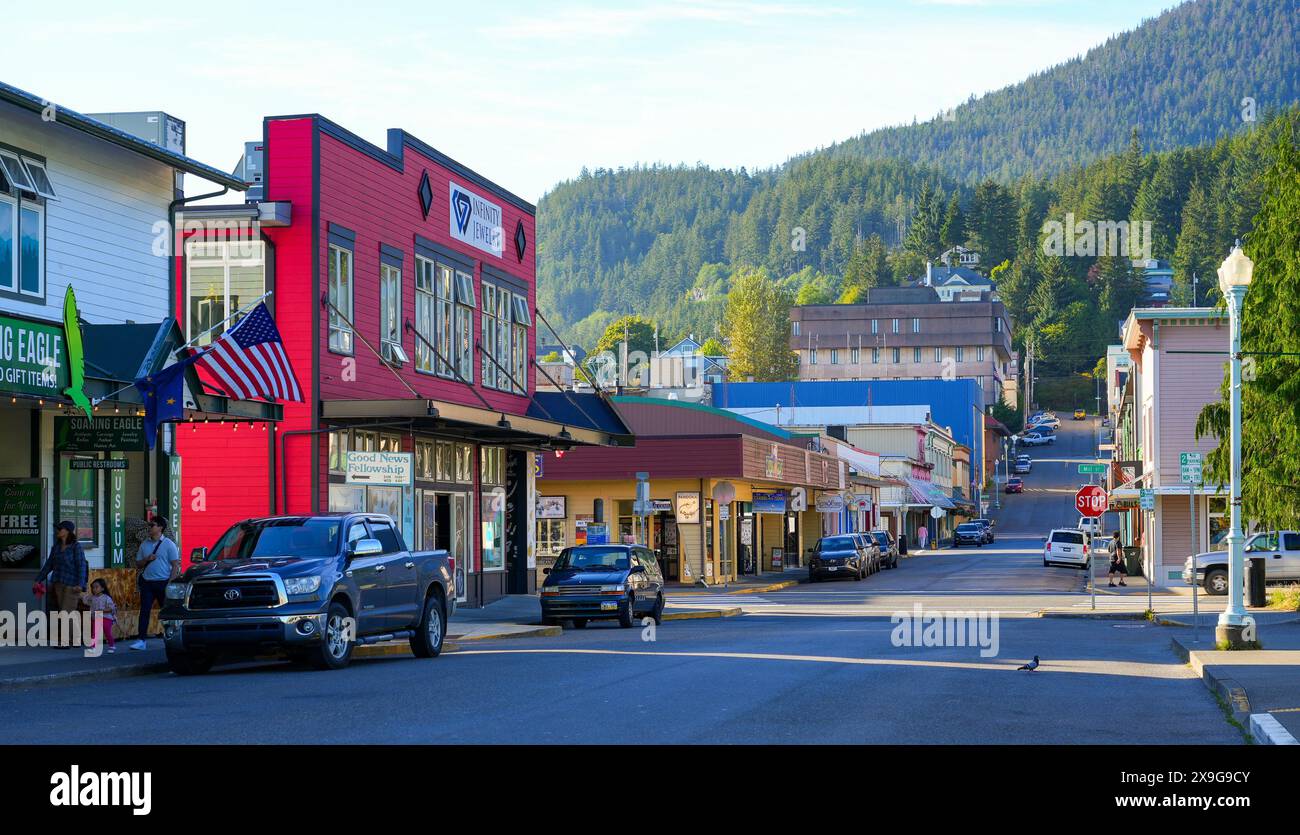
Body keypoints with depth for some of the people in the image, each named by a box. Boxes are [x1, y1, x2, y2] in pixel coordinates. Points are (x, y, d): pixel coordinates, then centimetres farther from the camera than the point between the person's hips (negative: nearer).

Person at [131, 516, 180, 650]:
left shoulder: (169, 545, -2)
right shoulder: (145, 545, 13)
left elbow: (175, 565, -5)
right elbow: (138, 564, 17)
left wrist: (170, 584, -13)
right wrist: (147, 559, -5)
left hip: (163, 582, -4)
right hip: (147, 582, 4)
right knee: (144, 611, -4)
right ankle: (141, 640, -7)